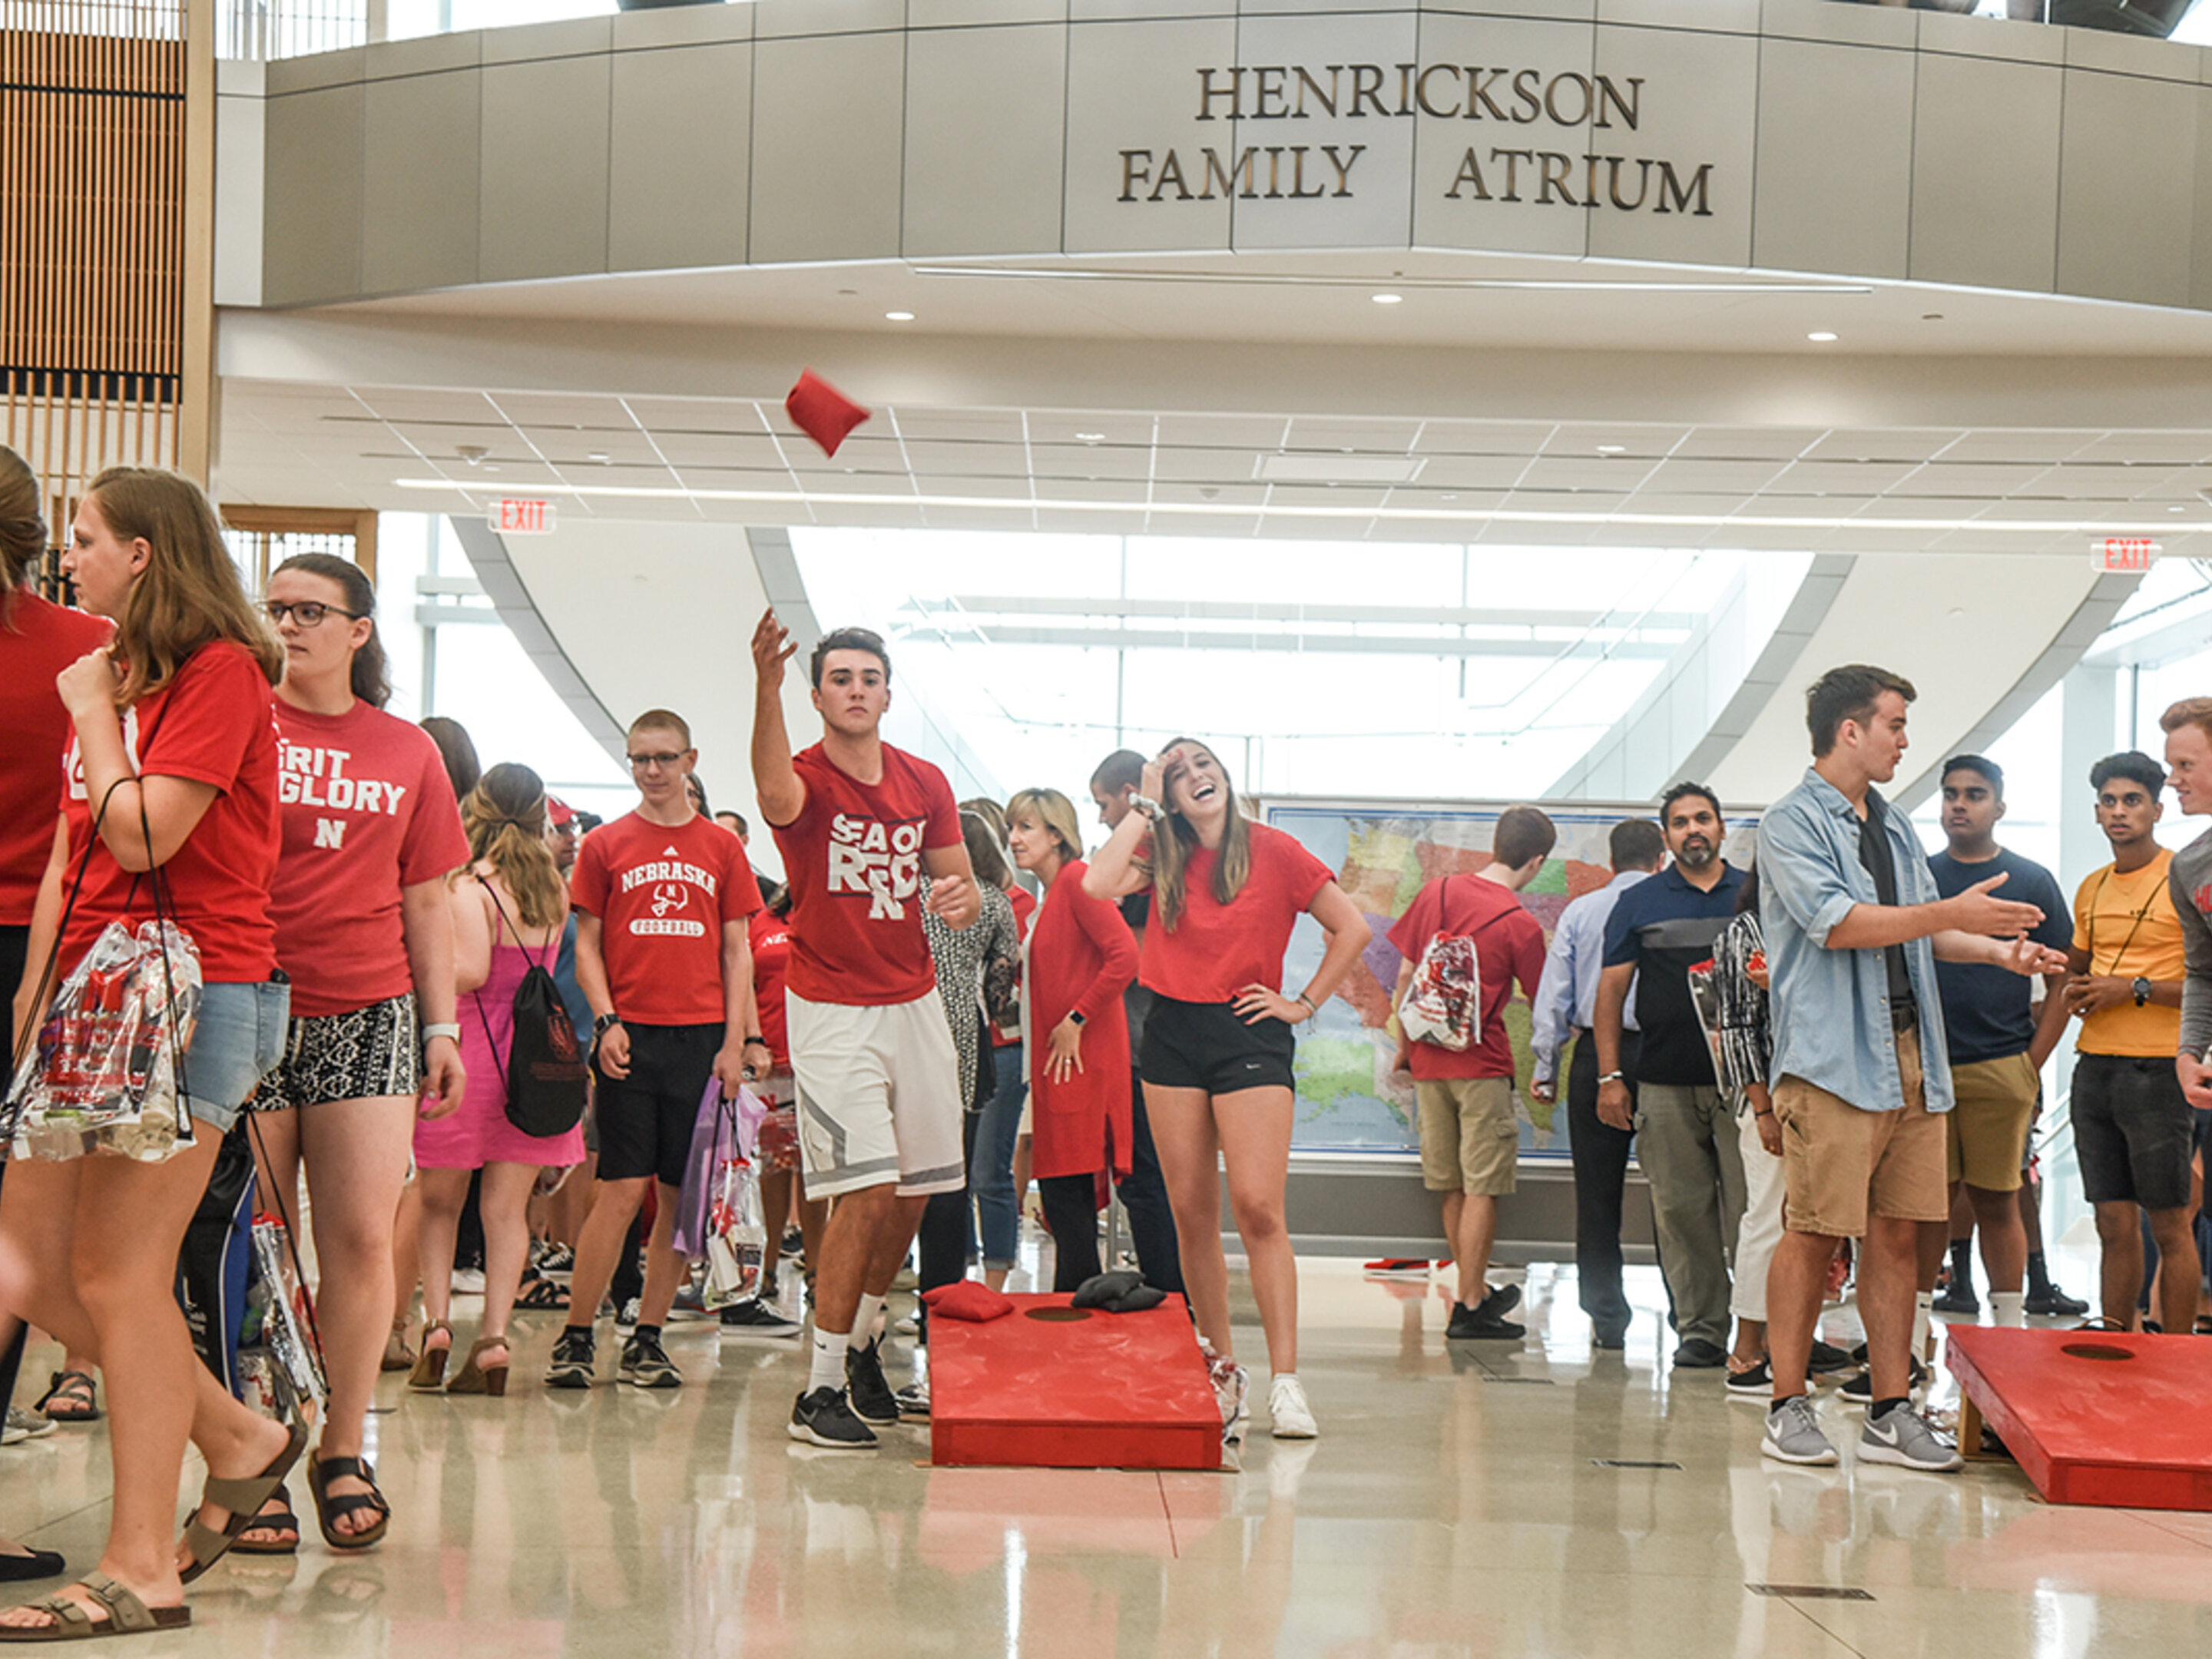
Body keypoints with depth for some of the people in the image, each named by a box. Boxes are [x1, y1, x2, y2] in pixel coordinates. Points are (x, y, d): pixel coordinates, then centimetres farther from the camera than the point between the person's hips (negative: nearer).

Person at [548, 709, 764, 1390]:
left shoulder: (721, 847, 10)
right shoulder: (604, 845, 7)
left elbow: (737, 951, 9)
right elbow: (587, 946, 7)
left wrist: (739, 1040, 0)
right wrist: (606, 1020, -7)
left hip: (703, 1039, 2)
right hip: (632, 1038, -2)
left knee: (682, 1194, 3)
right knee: (621, 1191, -7)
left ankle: (647, 1341, 11)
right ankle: (575, 1338, 2)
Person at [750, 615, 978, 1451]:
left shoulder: (925, 784, 5)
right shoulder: (807, 781, -11)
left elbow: (961, 892, 12)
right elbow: (776, 793, -38)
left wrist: (961, 897, -14)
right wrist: (766, 687, -56)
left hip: (915, 1004, 6)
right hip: (832, 1012, -5)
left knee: (915, 1192, 11)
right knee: (867, 1190, -14)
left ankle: (862, 1342, 34)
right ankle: (820, 1389, -6)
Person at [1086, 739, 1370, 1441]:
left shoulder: (1274, 851, -1)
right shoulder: (1163, 856, 8)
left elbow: (1352, 929, 3)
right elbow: (1098, 883, -12)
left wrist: (1304, 1003, 0)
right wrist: (1146, 805, -5)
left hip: (1249, 1037, -4)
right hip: (1172, 1034, 4)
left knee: (1258, 1206, -14)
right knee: (1191, 1211, 5)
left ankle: (1285, 1382, -14)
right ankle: (1220, 1372, 15)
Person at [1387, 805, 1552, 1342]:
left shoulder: (1436, 892, 3)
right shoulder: (1521, 925, -10)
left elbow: (1404, 977, 8)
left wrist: (1403, 1045, 18)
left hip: (1428, 1062, 6)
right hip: (1482, 1066, -5)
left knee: (1452, 1186, 13)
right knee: (1482, 1187, 0)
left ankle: (1476, 1292, 25)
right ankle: (1469, 1309, 1)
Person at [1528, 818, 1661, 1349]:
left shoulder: (1579, 912, 5)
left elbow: (1553, 996, 4)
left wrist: (1544, 1066, 9)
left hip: (1595, 1055, 1)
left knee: (1597, 1192, 6)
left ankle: (1606, 1319, 6)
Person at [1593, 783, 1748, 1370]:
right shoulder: (1640, 903, 9)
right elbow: (1612, 989, 8)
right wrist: (1609, 1076, 0)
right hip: (1666, 1081, 1)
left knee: (1749, 1210, -4)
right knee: (1681, 1211, 2)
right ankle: (1700, 1328, 9)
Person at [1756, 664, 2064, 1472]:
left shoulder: (1894, 828, 21)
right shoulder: (1792, 822, -4)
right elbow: (1836, 922, -16)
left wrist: (1996, 949, 10)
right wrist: (1952, 914, -16)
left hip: (1909, 1056, 8)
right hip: (1831, 1062, -7)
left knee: (1898, 1234, 6)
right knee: (1814, 1234, -5)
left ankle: (1890, 1412, 11)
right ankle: (1788, 1406, 3)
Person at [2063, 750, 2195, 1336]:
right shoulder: (2092, 888, 15)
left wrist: (2136, 990, -15)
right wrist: (2074, 991, 7)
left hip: (2157, 1068, -6)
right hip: (2094, 1067, 6)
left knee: (2170, 1227, -1)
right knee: (2114, 1225, 9)